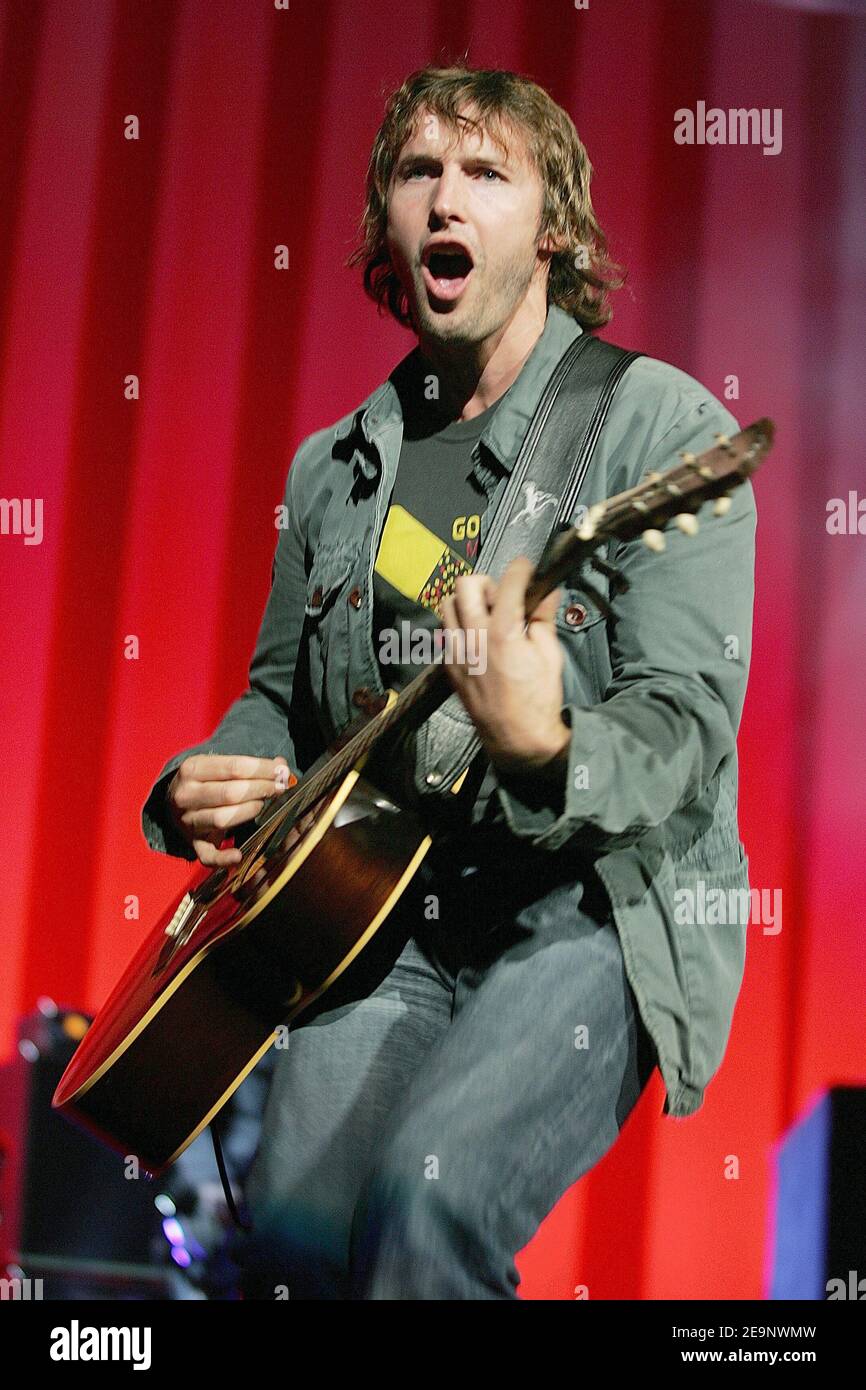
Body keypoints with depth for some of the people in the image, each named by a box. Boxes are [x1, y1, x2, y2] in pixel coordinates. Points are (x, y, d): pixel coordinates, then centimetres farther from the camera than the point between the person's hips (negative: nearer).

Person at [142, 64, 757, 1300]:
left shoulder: (661, 426, -4)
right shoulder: (334, 468, 14)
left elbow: (688, 722, -13)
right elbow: (281, 690, 25)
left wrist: (545, 756, -34)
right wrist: (207, 785, 4)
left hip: (596, 908, -4)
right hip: (385, 910, 5)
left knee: (426, 1193, -29)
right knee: (294, 1231, -15)